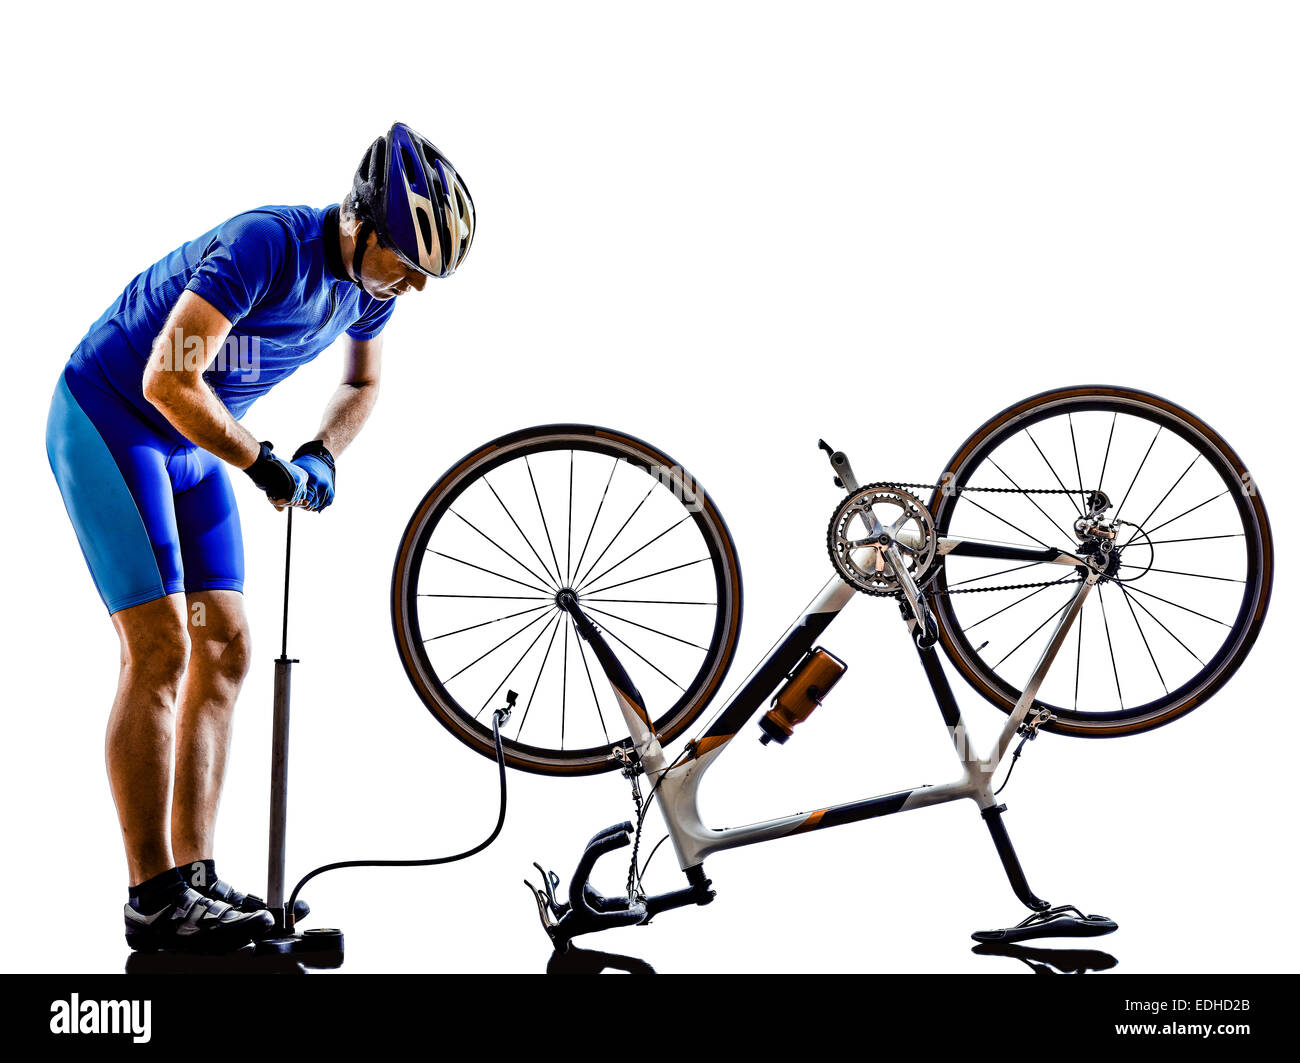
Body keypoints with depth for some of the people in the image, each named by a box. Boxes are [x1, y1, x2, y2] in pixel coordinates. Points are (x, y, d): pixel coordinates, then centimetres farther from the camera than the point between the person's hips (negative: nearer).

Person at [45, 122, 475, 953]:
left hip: (190, 446, 8)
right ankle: (153, 900, -9)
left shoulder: (370, 281, -4)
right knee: (162, 650, -14)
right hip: (107, 422, -8)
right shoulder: (268, 245, -29)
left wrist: (320, 459, -3)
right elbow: (168, 381, -35)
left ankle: (194, 877, 6)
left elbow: (363, 385, 16)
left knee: (225, 647, 1)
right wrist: (265, 466, -23)